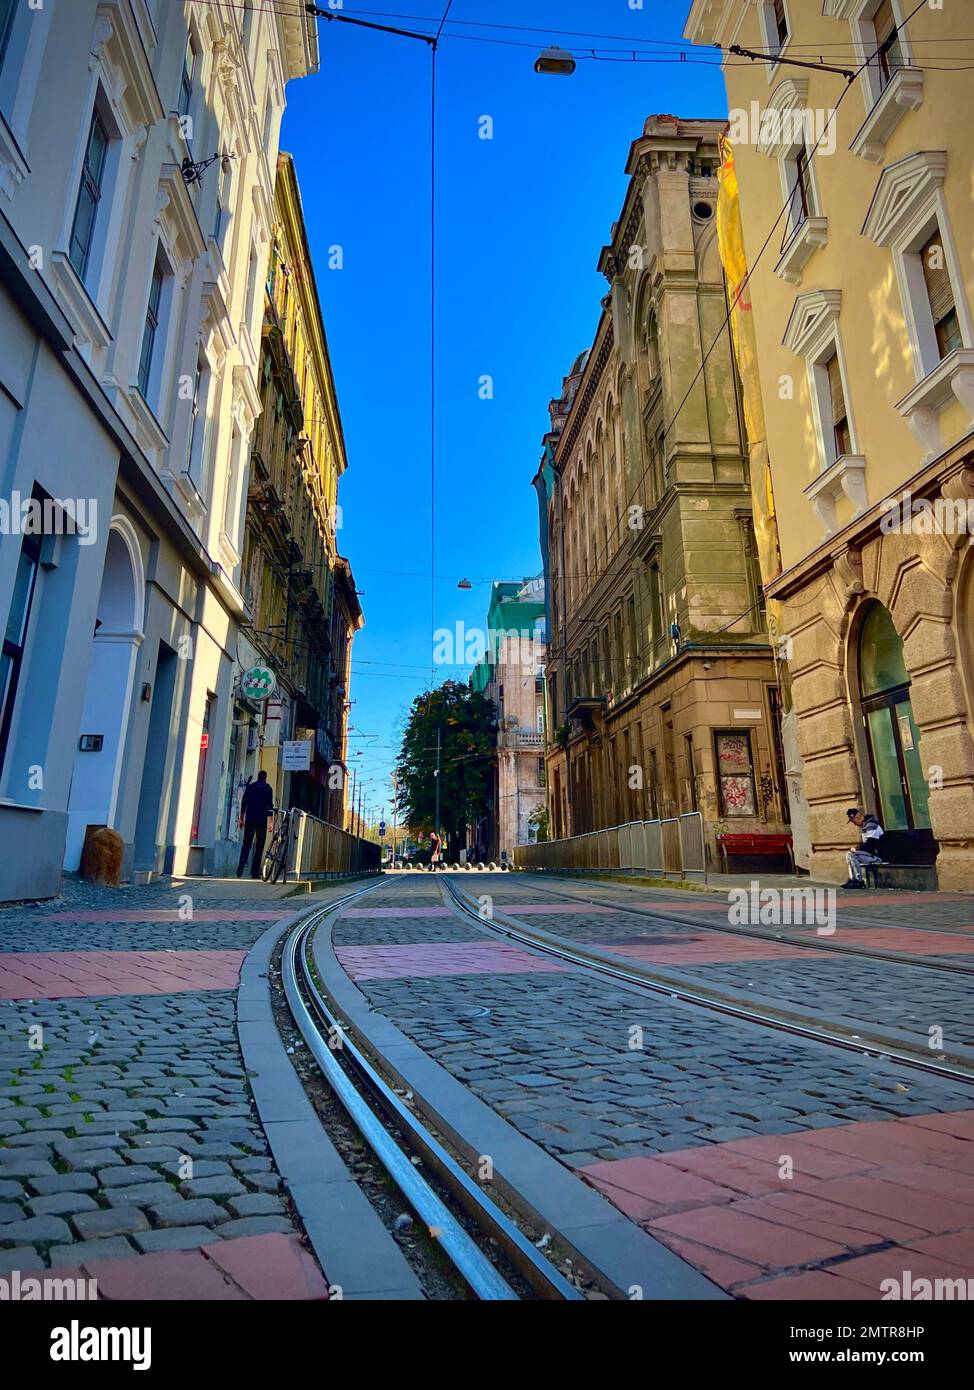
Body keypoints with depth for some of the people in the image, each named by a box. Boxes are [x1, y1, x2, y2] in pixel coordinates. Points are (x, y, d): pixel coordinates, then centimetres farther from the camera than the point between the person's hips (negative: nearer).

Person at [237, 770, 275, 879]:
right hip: (262, 819, -2)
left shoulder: (250, 786, 9)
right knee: (259, 846, 4)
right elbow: (270, 805, -6)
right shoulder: (268, 788, 1)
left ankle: (240, 869, -7)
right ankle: (254, 872, -1)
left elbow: (243, 802, 8)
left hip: (249, 818, 3)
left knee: (246, 844, 9)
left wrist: (241, 818, 13)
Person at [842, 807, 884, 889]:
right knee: (849, 855, 13)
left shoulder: (871, 825, -17)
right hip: (871, 854, 10)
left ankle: (859, 881, -16)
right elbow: (864, 844, 20)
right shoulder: (863, 826, 13)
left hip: (877, 856, -10)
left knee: (851, 855, -21)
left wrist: (856, 849, -12)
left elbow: (869, 845, -23)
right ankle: (852, 880, 5)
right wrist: (857, 849, 2)